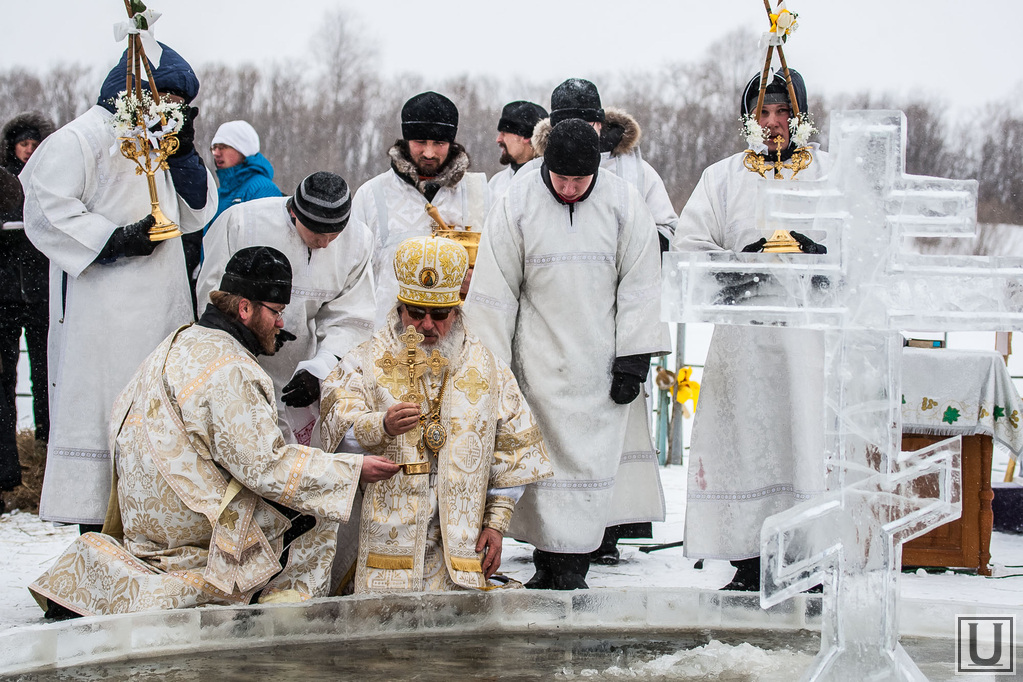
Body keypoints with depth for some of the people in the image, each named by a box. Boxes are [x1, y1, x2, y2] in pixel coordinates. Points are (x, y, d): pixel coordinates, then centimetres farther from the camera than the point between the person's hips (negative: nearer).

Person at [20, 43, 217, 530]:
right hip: (103, 314, -8)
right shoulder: (81, 138, -6)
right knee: (103, 413, -9)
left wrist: (184, 152, 5)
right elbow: (46, 211, -14)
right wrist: (113, 239, -17)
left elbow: (197, 213, 18)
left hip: (162, 310, 9)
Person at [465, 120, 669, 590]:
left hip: (601, 360, 0)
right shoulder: (517, 203, -3)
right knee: (544, 456, -1)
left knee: (591, 457, -4)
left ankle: (572, 568, -3)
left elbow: (639, 286, 1)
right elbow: (495, 290, 0)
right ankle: (548, 563, 5)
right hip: (540, 356, 0)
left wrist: (633, 360, -4)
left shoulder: (623, 203, -3)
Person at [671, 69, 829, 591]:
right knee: (746, 444, -1)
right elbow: (688, 251, 5)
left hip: (814, 330, -1)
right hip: (745, 337, 1)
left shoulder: (832, 173, 10)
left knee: (811, 444, -6)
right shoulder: (722, 179, 11)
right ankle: (749, 565, 7)